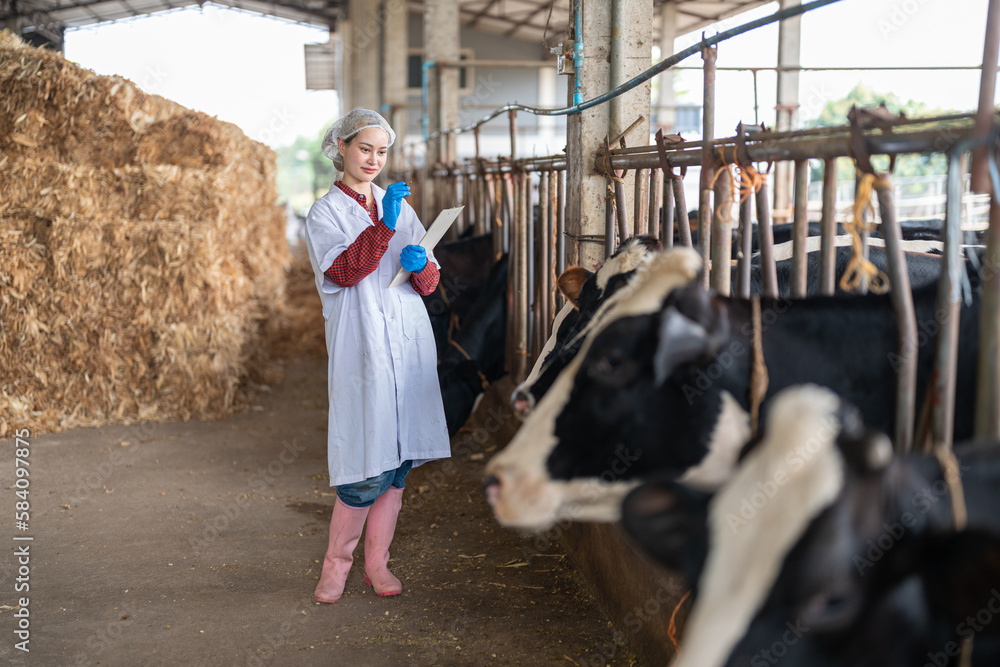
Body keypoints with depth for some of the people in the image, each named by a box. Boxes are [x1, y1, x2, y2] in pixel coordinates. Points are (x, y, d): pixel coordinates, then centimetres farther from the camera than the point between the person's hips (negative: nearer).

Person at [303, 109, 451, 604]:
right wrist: (383, 226, -25)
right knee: (368, 467, -8)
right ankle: (337, 561, 11)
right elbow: (341, 271, -16)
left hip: (408, 344, 5)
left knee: (398, 460, 7)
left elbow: (430, 284, 15)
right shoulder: (325, 213, 2)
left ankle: (377, 563, 18)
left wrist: (421, 265, -7)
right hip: (361, 348, -5)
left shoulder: (399, 205, 18)